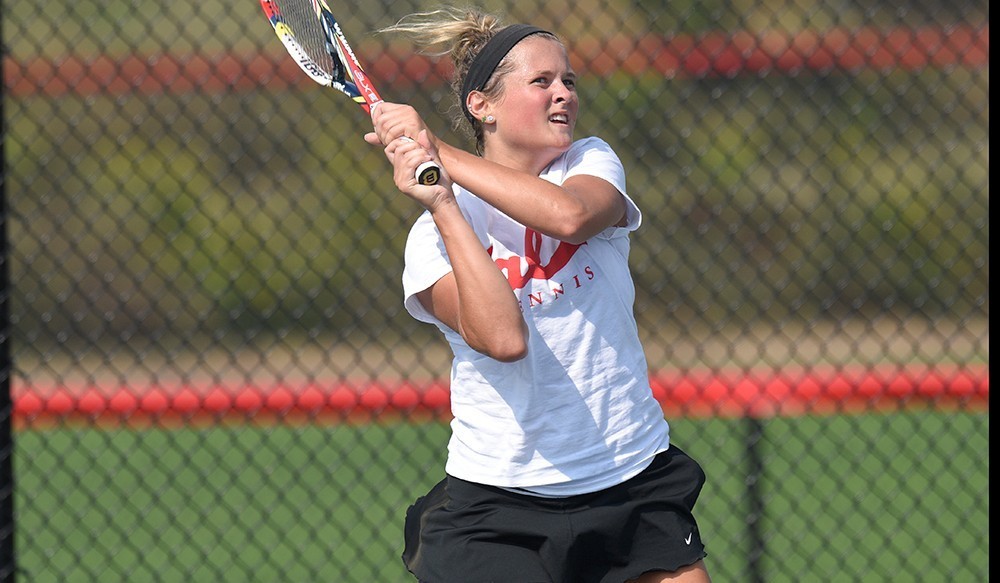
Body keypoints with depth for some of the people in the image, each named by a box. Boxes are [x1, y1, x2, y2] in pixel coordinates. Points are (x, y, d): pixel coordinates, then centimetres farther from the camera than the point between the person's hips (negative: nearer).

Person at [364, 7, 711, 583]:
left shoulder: (592, 163, 3)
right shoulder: (434, 234, -4)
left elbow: (571, 215, -22)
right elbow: (503, 338, -22)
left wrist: (440, 153, -21)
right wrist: (442, 207, -24)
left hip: (637, 477, 3)